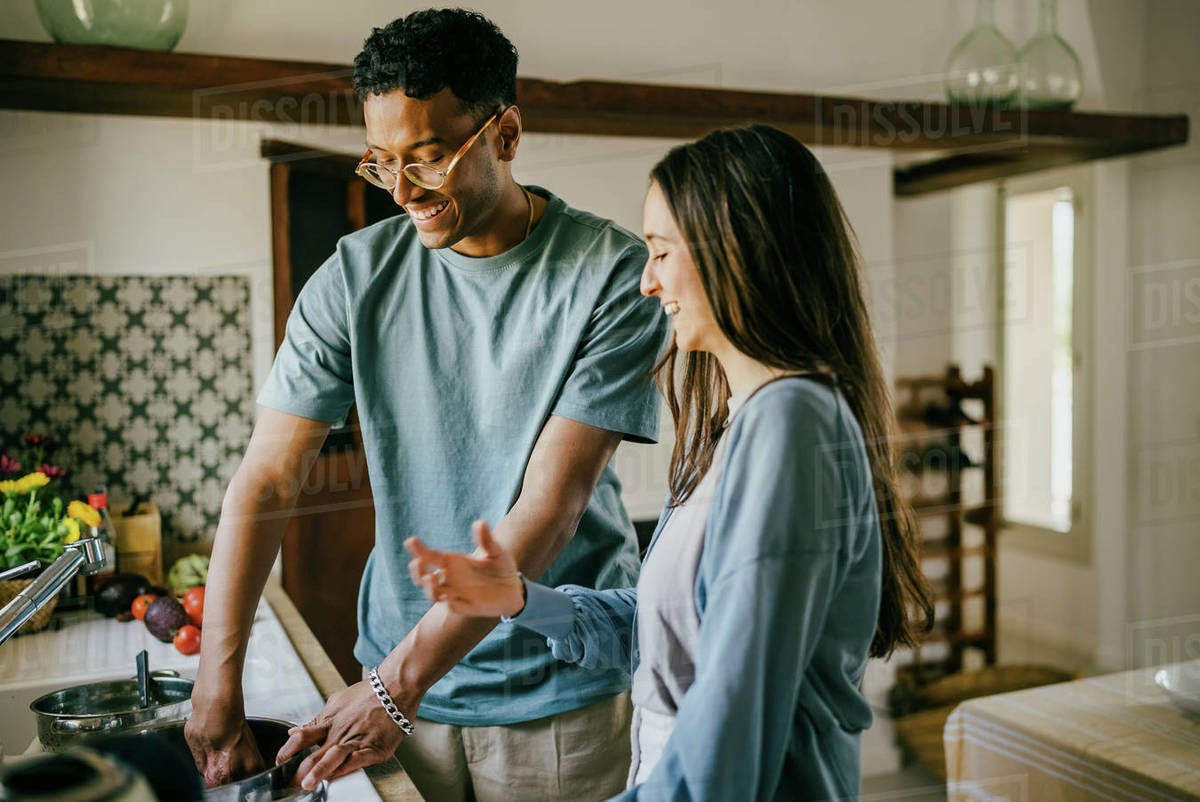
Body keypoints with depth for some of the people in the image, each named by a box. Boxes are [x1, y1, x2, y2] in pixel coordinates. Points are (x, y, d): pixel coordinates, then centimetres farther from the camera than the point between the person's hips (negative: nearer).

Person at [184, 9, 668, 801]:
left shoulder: (613, 276, -16)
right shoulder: (357, 275, -5)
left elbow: (549, 508, -20)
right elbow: (266, 482, -6)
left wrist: (398, 682, -21)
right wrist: (217, 684, -13)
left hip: (559, 695, -2)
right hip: (399, 676, 3)